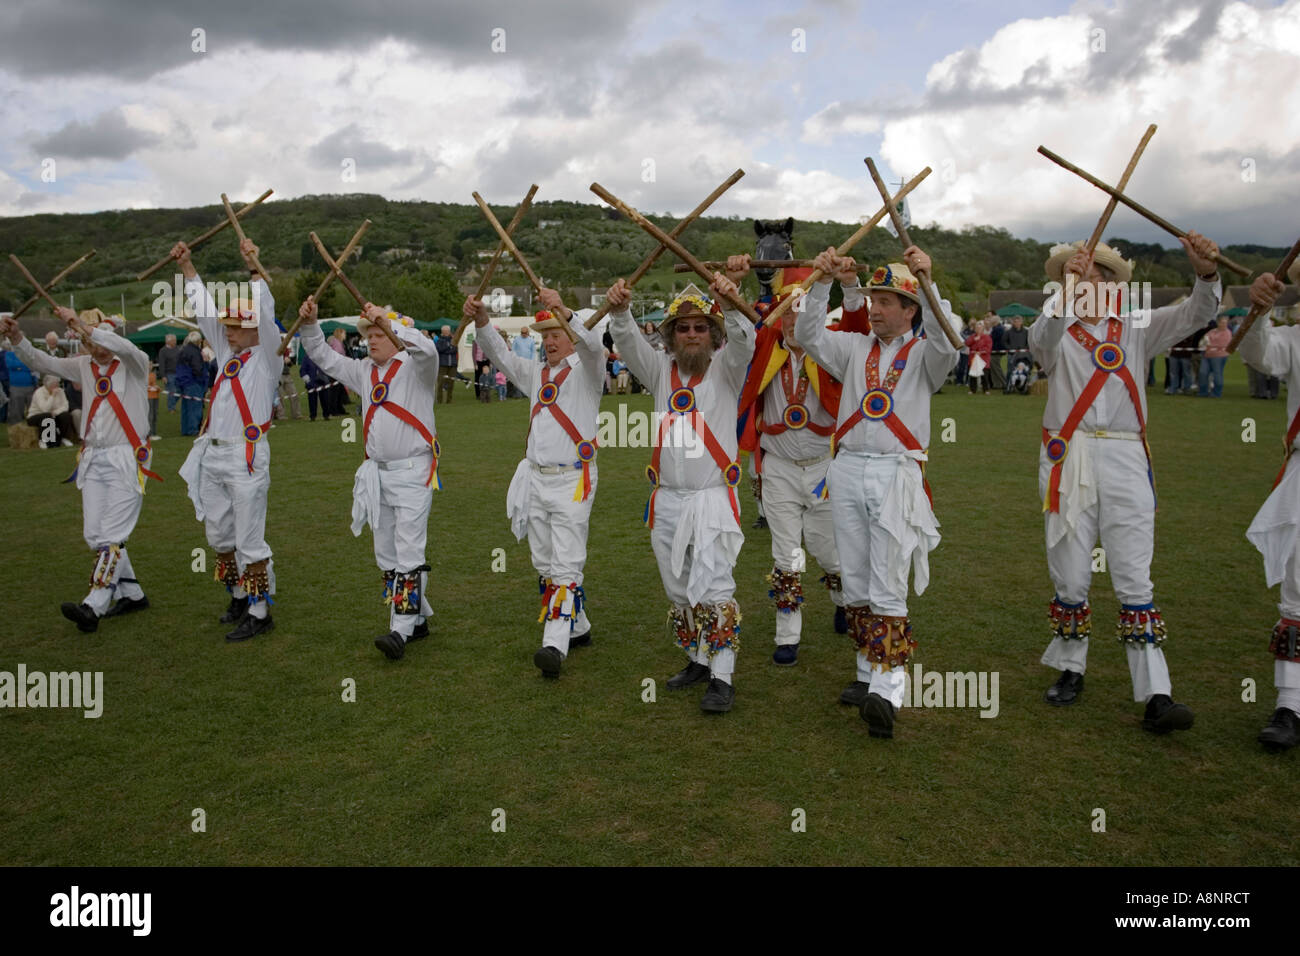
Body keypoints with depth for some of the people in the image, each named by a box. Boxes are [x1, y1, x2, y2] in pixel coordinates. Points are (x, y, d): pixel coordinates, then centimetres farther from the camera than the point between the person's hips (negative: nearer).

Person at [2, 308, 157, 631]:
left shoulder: (135, 365, -4)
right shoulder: (84, 366, 12)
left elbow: (125, 348, -26)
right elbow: (42, 362, 6)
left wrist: (79, 323, -27)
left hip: (126, 459, -7)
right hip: (93, 459, 7)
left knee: (112, 535, -11)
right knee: (94, 535, 7)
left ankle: (92, 607, -17)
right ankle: (132, 594, 20)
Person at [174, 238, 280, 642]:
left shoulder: (267, 356, -2)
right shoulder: (227, 354, 16)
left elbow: (265, 315, -16)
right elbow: (204, 309, 20)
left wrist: (254, 268, -22)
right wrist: (186, 266, 19)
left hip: (245, 456, -8)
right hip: (211, 456, 8)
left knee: (249, 541, -6)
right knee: (219, 536, 15)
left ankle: (260, 612, 1)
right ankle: (239, 596, 30)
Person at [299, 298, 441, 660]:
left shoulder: (415, 367, -5)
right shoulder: (364, 371, 15)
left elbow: (427, 349, -27)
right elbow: (324, 357, 18)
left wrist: (388, 321, -30)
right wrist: (310, 324, 2)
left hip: (412, 471, -8)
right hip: (377, 473, 8)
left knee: (408, 554, -11)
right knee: (386, 555, 12)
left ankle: (401, 630, -11)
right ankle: (418, 617, 25)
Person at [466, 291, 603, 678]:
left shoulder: (585, 370, -1)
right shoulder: (536, 373, 18)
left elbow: (593, 345, -22)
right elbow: (500, 355, 8)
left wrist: (564, 310, -37)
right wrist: (481, 320, -10)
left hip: (572, 480, -7)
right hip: (536, 479, 7)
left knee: (566, 566, -11)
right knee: (545, 566, 12)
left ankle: (556, 645, -17)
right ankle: (578, 627, 27)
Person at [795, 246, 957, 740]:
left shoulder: (922, 353, 7)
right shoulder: (854, 347, 17)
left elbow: (946, 343, -15)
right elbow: (808, 335, 6)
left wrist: (929, 281, -23)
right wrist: (823, 282, -5)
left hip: (896, 473, -4)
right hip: (848, 470, 5)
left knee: (887, 588, -10)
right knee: (855, 582, 9)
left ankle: (887, 690, -13)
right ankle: (868, 673, 21)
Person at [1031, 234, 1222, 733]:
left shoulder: (1135, 329, 13)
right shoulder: (1058, 332, 8)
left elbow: (1194, 314, 2)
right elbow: (1042, 340, -16)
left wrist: (1205, 274, -18)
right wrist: (1066, 292, -32)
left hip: (1125, 462, 1)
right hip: (1068, 462, 0)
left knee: (1135, 581, -3)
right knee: (1070, 578, 7)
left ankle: (1156, 696, -5)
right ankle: (1070, 670, 24)